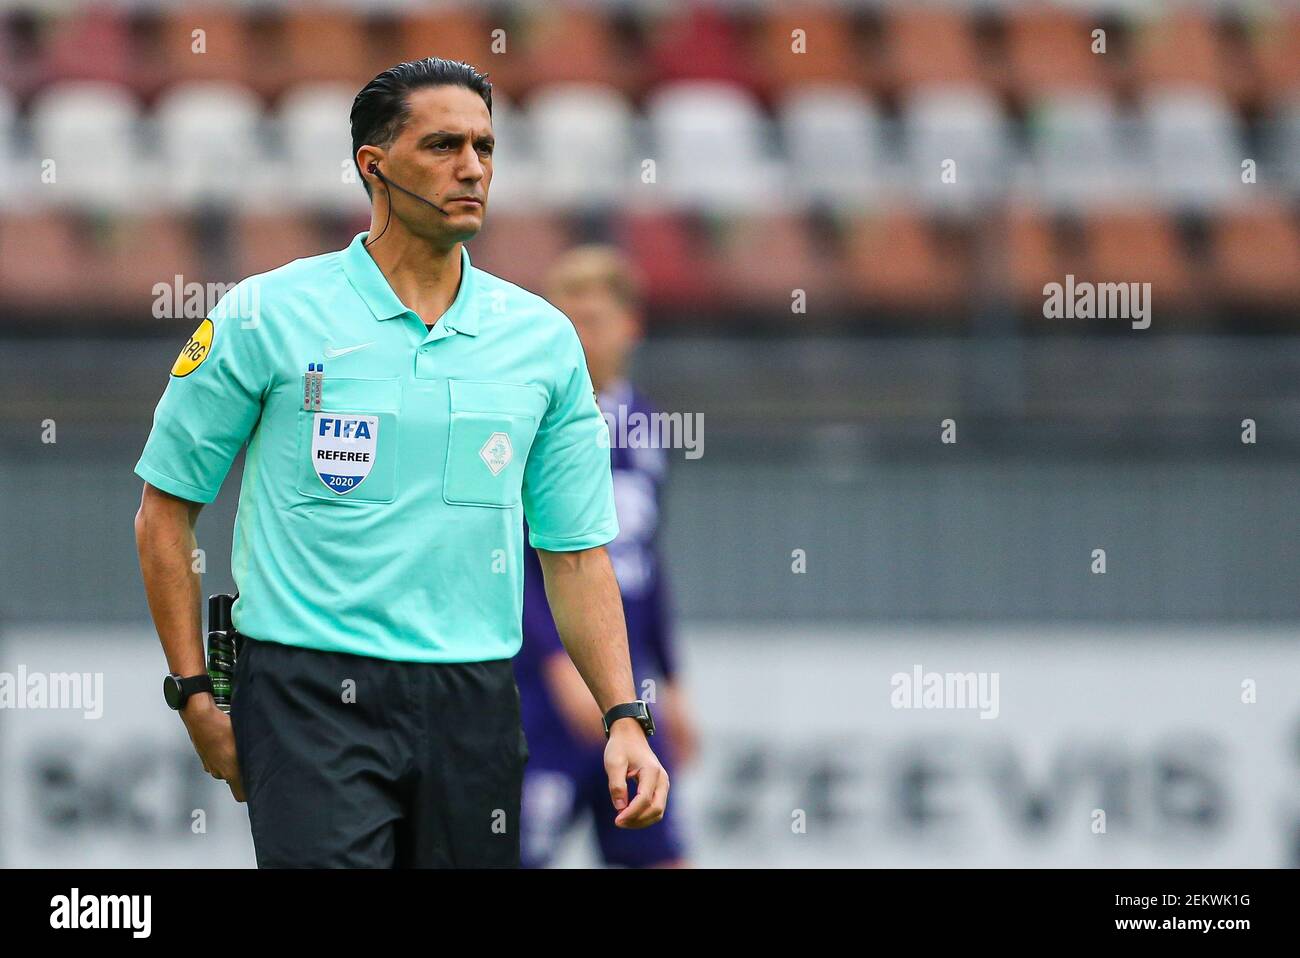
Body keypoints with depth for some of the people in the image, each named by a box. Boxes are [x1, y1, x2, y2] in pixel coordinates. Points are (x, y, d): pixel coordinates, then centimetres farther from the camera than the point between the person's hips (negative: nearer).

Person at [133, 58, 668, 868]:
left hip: (475, 705, 4)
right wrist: (195, 695, -1)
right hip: (314, 697, -4)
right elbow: (165, 510, 4)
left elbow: (574, 551, 12)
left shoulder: (545, 338, 9)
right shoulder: (267, 316, -1)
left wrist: (625, 718, 1)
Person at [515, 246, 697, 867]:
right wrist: (562, 663, -23)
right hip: (543, 689, -6)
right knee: (518, 856, -6)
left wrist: (670, 683, 22)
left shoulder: (638, 420, 12)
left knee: (660, 858, 4)